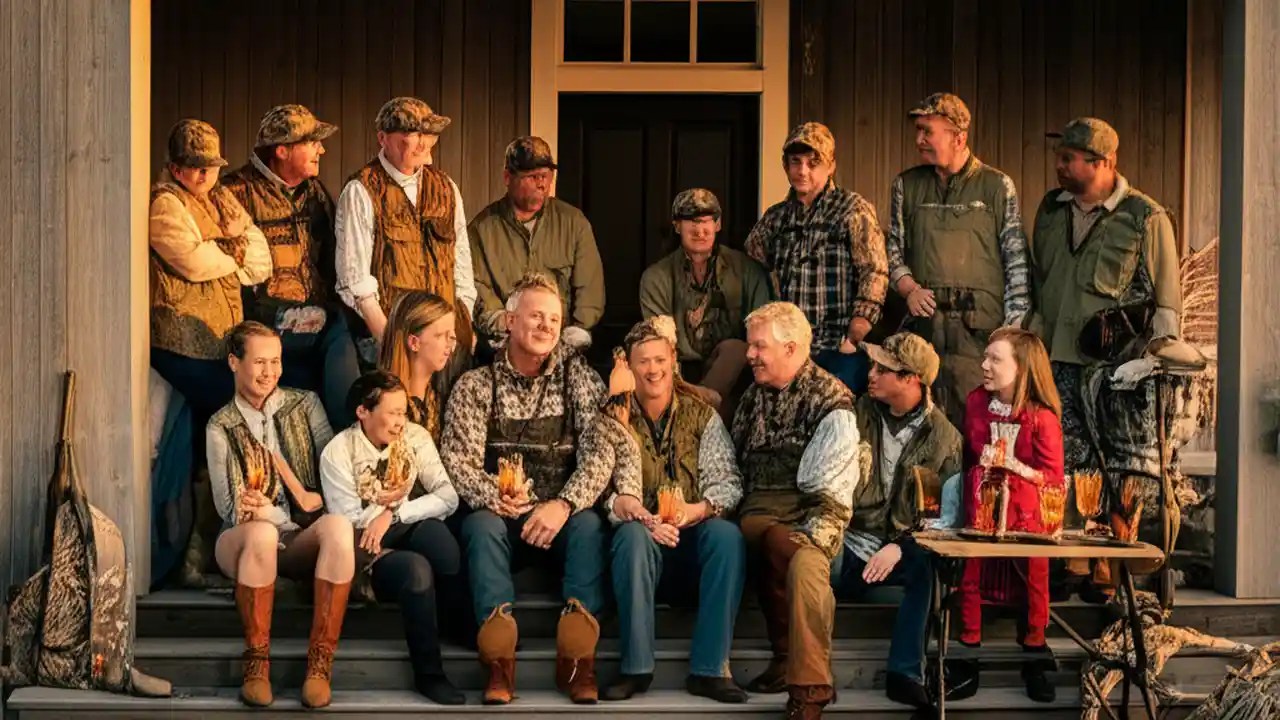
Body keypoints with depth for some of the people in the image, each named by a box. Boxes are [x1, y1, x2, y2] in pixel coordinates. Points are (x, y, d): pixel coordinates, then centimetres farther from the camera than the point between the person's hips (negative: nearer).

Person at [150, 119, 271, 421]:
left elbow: (262, 264, 11)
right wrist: (239, 250, -3)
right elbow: (194, 263, -19)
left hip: (224, 338, 7)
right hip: (183, 341, -7)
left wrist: (234, 243, -9)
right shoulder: (164, 203, -5)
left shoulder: (222, 198, 18)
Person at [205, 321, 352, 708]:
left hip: (304, 542, 1)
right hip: (245, 542, -1)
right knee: (261, 533, -38)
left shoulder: (305, 405, 12)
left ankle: (319, 664, -32)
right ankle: (256, 662, -27)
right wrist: (287, 512, -17)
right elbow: (230, 509, 0)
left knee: (338, 526, -34)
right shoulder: (220, 427, 9)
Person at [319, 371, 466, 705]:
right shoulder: (338, 453, -9)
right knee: (416, 568, -35)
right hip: (368, 552, -3)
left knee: (433, 528, -33)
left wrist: (393, 514, -20)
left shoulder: (415, 437, 1)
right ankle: (429, 674, -20)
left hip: (413, 538, 3)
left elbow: (448, 497, -10)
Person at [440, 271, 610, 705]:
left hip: (562, 520, 0)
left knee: (589, 524, -30)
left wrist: (565, 504, -23)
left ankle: (577, 659, -30)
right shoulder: (475, 386, 6)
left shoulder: (580, 378, 6)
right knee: (482, 524, -31)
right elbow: (458, 461, -3)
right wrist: (491, 497, -24)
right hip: (501, 519, 0)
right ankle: (499, 662, -35)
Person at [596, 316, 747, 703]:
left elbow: (727, 481, -3)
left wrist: (696, 510, -23)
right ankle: (636, 668, -28)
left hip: (693, 538, 1)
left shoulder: (703, 416, 7)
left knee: (727, 534, -31)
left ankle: (710, 668, -29)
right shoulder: (610, 419, 4)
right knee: (633, 535, -36)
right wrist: (633, 512, -27)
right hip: (642, 537, -1)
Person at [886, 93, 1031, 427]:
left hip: (980, 325, -2)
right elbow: (894, 248, 16)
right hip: (924, 320, 3)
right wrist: (909, 288, -3)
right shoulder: (907, 185, 12)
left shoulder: (997, 186, 4)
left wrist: (1014, 330, -5)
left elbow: (1016, 263, 2)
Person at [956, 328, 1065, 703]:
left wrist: (1014, 464, -21)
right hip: (981, 506, 3)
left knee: (1033, 580, 2)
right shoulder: (976, 401, 0)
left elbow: (1053, 477, -11)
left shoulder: (1041, 417, -13)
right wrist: (979, 464, 1)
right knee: (971, 576, 1)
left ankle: (1034, 661, 18)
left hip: (1025, 511, -3)